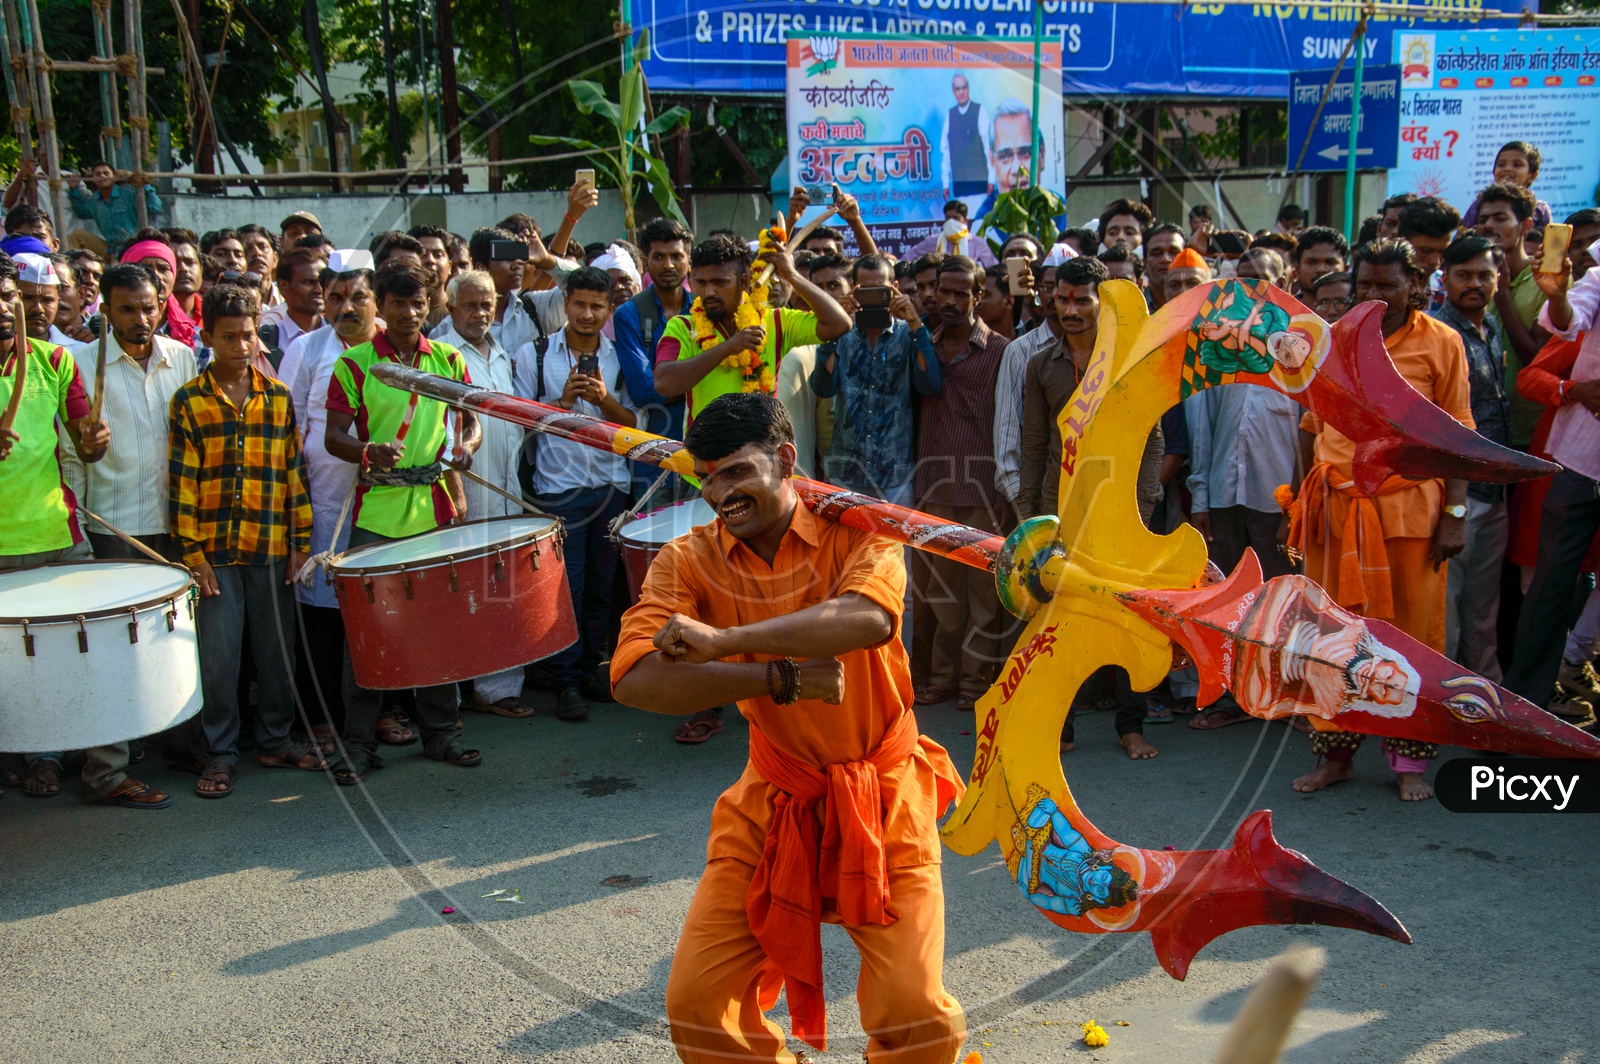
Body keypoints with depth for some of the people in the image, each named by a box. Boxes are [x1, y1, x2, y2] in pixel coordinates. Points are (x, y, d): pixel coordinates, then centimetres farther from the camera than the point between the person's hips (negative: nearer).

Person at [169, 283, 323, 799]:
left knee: (277, 649, 9)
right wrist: (192, 553, -8)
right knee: (218, 655, 2)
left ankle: (275, 740, 23)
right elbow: (182, 482, -2)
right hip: (215, 550, -2)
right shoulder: (189, 401, 0)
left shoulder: (278, 397, 7)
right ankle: (220, 753, 13)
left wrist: (301, 543, 3)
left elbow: (294, 473, 8)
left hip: (272, 548, 2)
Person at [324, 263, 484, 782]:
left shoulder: (448, 360, 9)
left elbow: (470, 420, 15)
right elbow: (333, 436, -2)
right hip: (376, 512, -3)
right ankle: (358, 742, 11)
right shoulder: (355, 363, 0)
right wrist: (368, 453, -23)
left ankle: (440, 731, 22)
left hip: (436, 508, 3)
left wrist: (465, 445, -8)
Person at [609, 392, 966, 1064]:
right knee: (696, 1005, -2)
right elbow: (633, 681, -22)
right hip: (770, 804, 2)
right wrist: (783, 678, -29)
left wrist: (723, 641, -36)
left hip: (881, 799, -2)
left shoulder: (854, 529, -11)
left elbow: (867, 618, -34)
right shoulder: (688, 561, -7)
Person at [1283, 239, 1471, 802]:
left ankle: (1410, 762, 15)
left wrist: (1455, 513, -5)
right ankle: (1336, 755, 17)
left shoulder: (1440, 343, 2)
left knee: (1412, 633, 4)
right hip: (1335, 505, 2)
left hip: (1408, 507, -2)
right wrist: (1298, 503, 11)